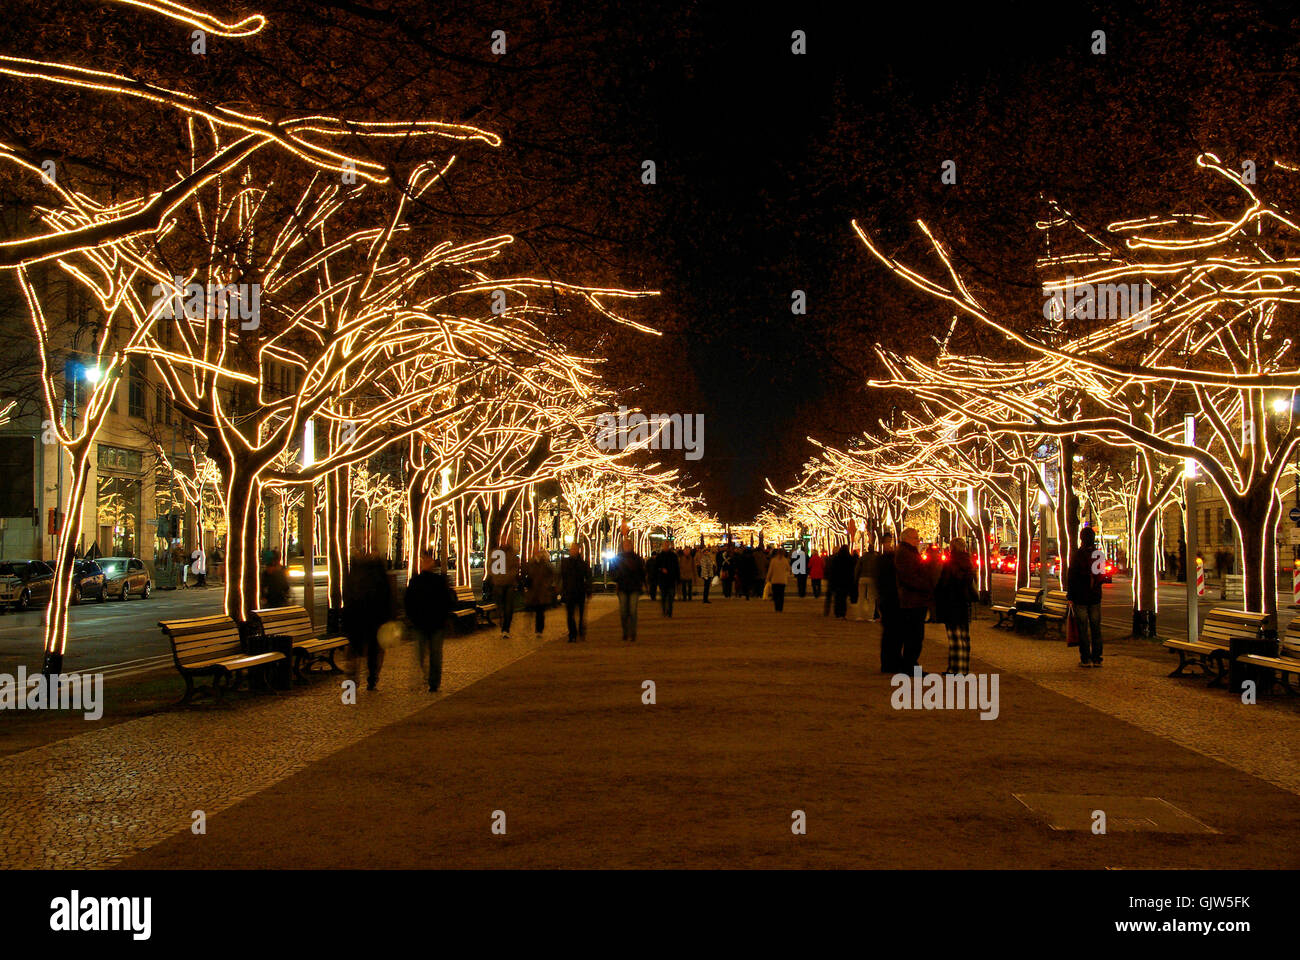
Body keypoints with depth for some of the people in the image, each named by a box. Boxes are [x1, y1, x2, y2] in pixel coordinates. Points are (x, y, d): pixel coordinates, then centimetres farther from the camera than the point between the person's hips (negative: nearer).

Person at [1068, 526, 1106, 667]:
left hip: (1080, 597, -4)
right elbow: (1101, 576, 11)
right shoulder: (1100, 554, 3)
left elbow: (1072, 577, -11)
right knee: (1096, 628, 9)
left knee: (1083, 629, 0)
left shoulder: (1078, 555, -11)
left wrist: (1070, 596, -6)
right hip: (1096, 597, 4)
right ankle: (1096, 658, 11)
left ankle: (1085, 659, 0)